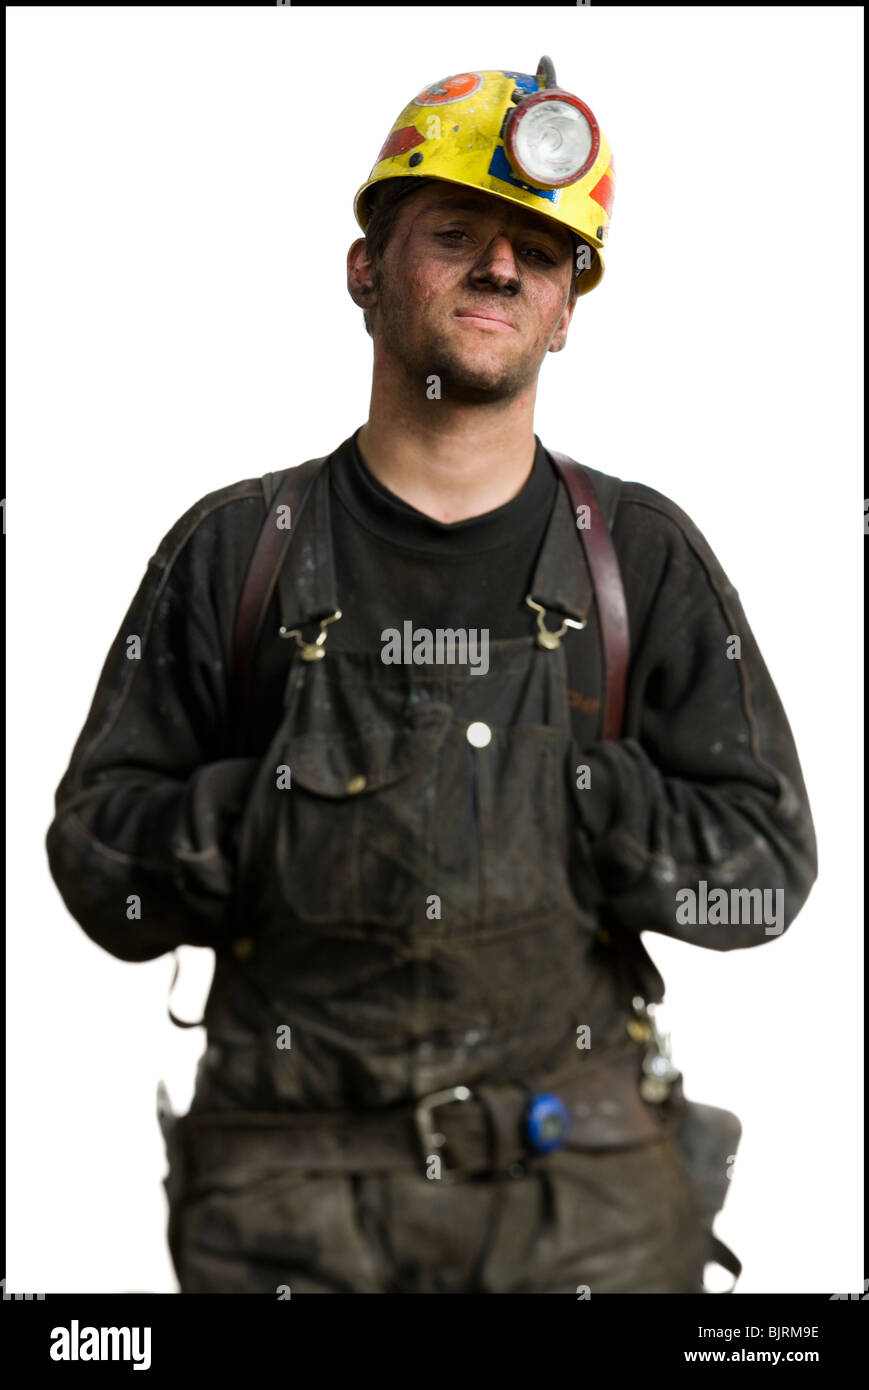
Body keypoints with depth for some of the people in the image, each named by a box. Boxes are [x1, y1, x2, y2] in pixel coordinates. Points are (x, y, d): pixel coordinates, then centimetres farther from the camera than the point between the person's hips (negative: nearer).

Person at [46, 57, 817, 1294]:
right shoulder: (233, 553, 5)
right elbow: (99, 866, 2)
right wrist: (279, 809, -14)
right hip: (291, 1184, 0)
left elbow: (765, 865, 1)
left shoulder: (645, 556, 6)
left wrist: (542, 789, -12)